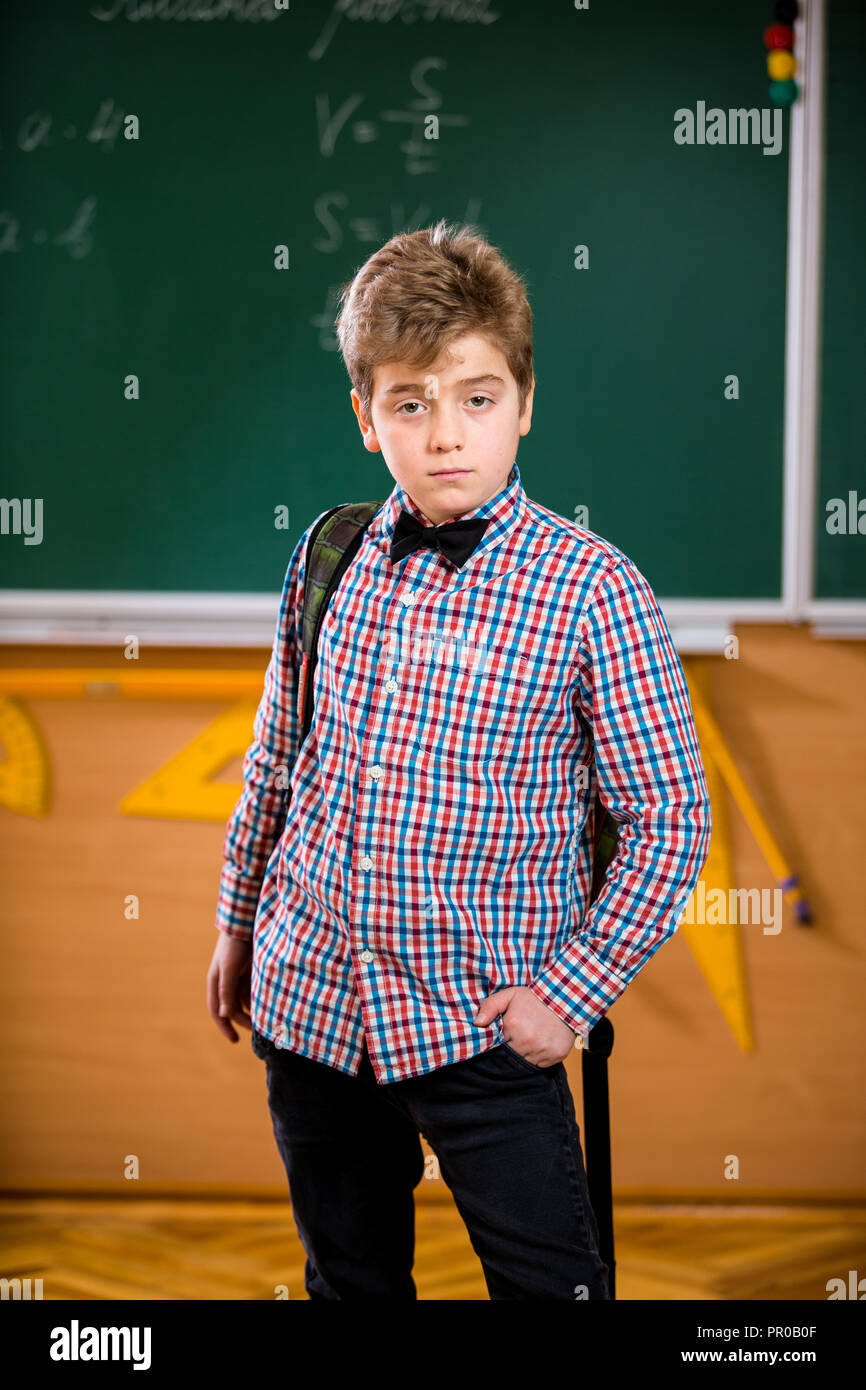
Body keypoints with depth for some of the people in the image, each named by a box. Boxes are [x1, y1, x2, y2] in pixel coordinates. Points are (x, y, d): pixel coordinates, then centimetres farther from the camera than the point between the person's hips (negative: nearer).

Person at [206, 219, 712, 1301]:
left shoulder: (589, 589, -12)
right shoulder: (325, 560, 1)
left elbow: (669, 820, -9)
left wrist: (568, 992, -12)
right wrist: (238, 921, 19)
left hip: (485, 1022, -4)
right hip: (307, 998, 4)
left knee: (547, 1282, 1)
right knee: (349, 1280, 18)